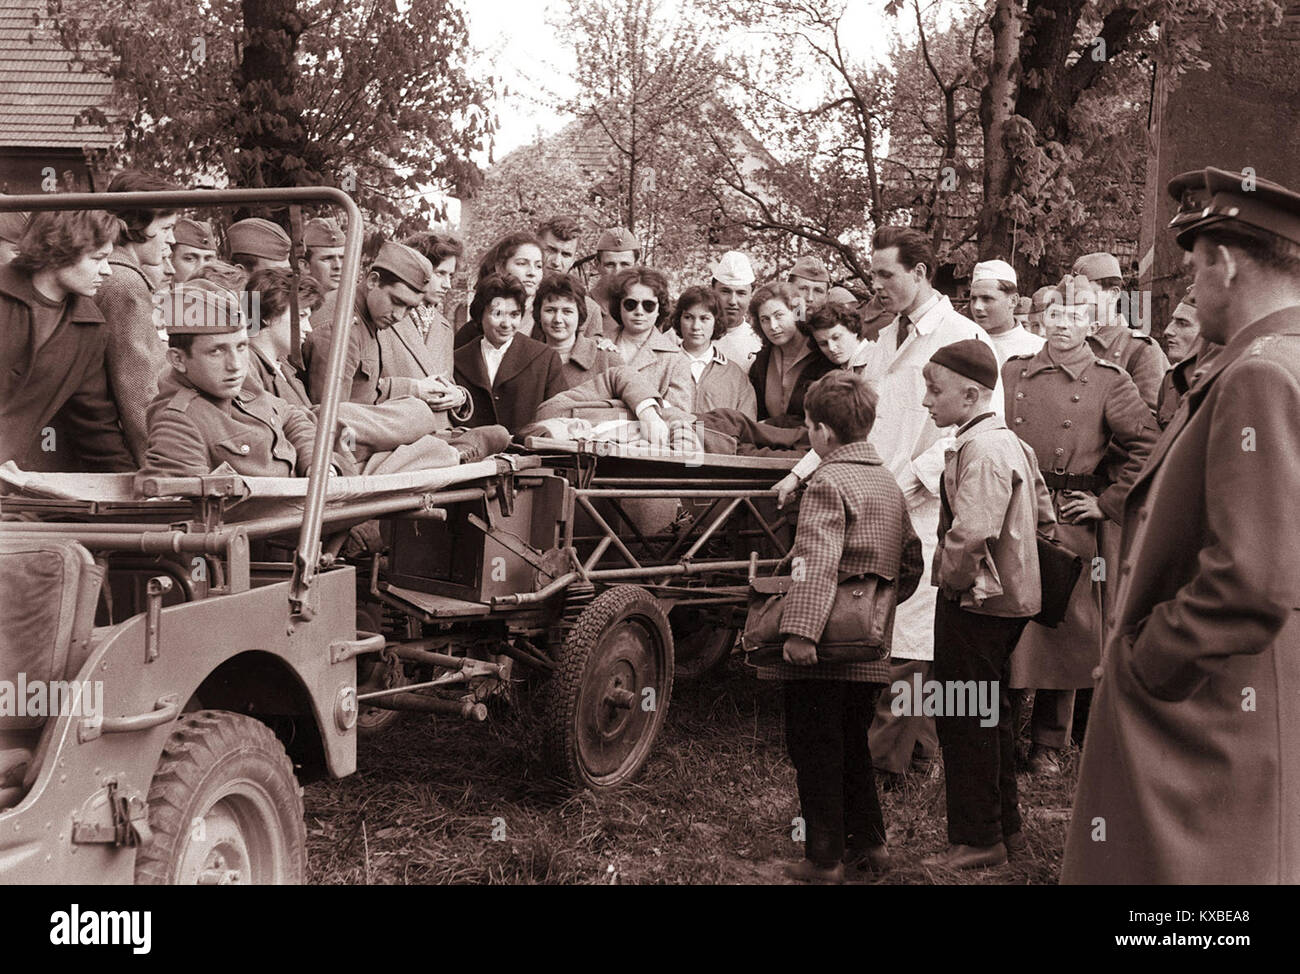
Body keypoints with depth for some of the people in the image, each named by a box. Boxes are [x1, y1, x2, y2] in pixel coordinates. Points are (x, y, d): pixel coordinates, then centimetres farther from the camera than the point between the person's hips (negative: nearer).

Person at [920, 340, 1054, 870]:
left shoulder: (981, 450, -20)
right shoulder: (1009, 442, 12)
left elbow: (969, 534, -31)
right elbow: (1042, 516, 20)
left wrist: (952, 580, -16)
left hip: (974, 602, -10)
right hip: (1008, 597, 10)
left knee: (964, 721, -2)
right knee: (990, 715, 18)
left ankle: (977, 840, 6)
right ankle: (1005, 825, 28)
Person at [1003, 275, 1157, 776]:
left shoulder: (1109, 382, 0)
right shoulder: (1013, 373, 8)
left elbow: (1146, 448, -1)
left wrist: (1107, 503, -3)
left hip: (1068, 522, -2)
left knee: (1062, 630, 4)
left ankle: (1048, 744, 16)